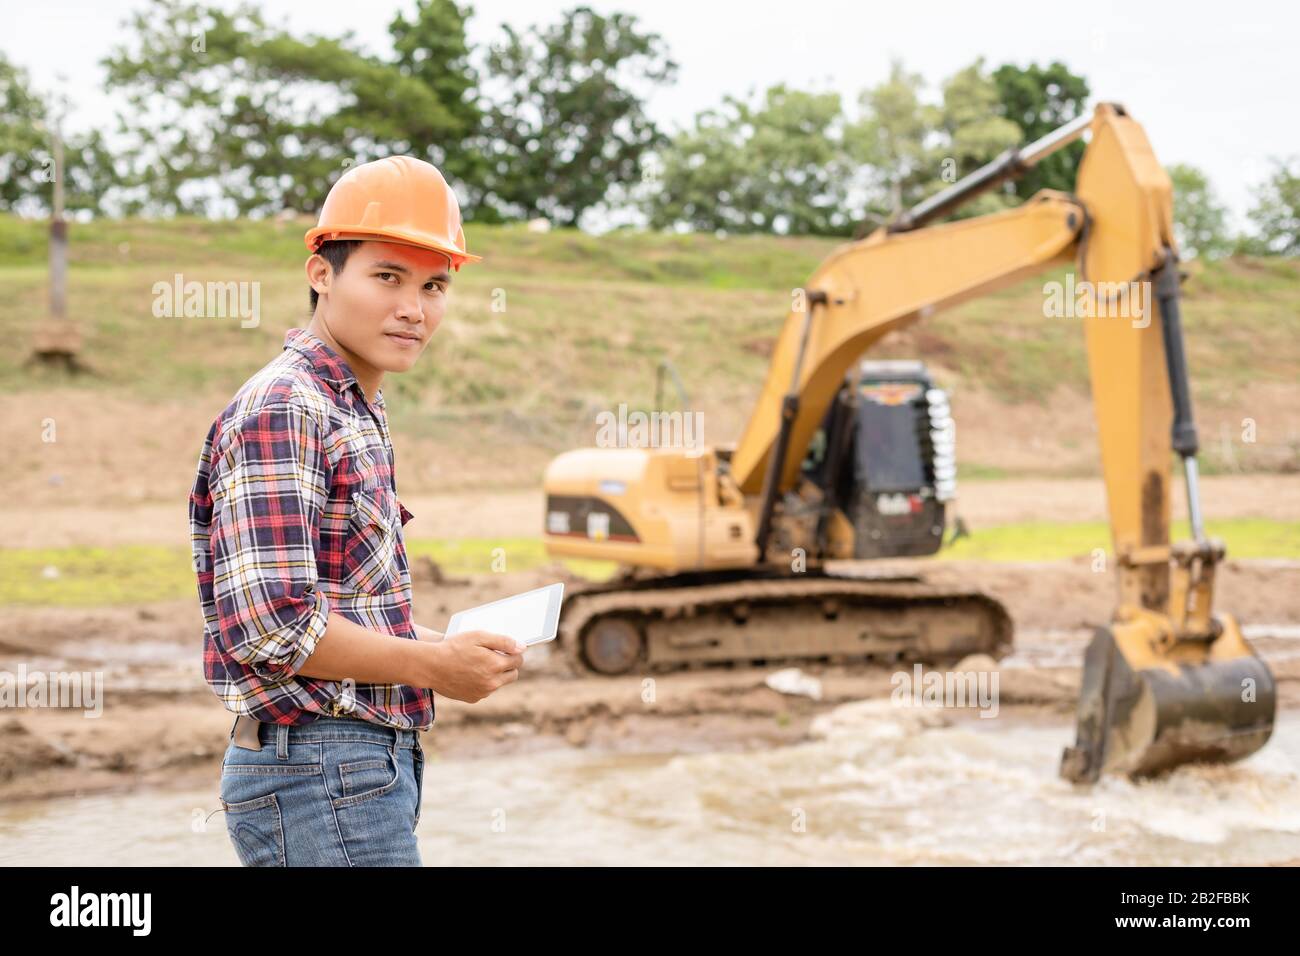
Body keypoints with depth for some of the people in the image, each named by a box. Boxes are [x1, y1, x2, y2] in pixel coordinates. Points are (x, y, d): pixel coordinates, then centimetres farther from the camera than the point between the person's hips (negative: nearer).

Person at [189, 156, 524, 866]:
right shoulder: (280, 409, -14)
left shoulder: (356, 414, 17)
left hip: (364, 765, 10)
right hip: (321, 777, -10)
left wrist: (449, 650, 9)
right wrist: (434, 664, -13)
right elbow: (269, 623, -22)